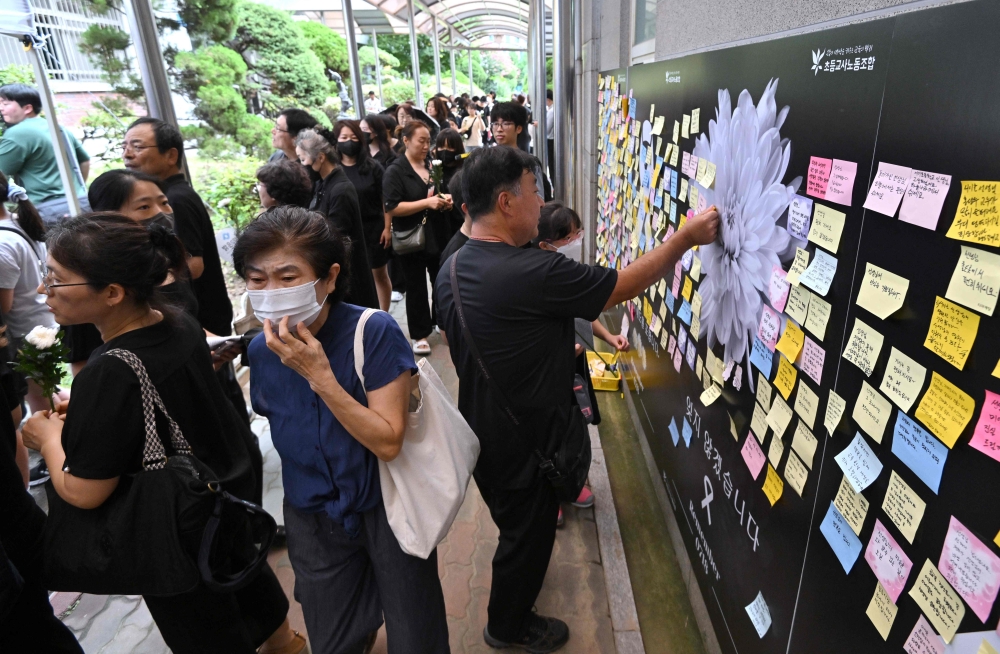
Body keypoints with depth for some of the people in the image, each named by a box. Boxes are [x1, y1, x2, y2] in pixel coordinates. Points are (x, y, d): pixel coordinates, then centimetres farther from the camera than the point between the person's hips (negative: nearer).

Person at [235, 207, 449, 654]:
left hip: (387, 510, -3)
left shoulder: (374, 332, -23)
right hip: (313, 519, 4)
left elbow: (388, 443, -27)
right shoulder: (261, 350, -7)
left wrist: (320, 375, -31)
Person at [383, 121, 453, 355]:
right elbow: (392, 207, -17)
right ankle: (419, 334, 18)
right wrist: (427, 202, -23)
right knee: (416, 288, 6)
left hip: (438, 235, 5)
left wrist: (445, 200, -3)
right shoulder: (395, 171, -9)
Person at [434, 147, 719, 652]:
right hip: (525, 439, -8)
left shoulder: (452, 267, -4)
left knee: (513, 520, 32)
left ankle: (516, 578, 59)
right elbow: (623, 285, -22)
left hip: (481, 430, 8)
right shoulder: (533, 273, -31)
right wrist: (686, 237, -9)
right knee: (527, 532, 18)